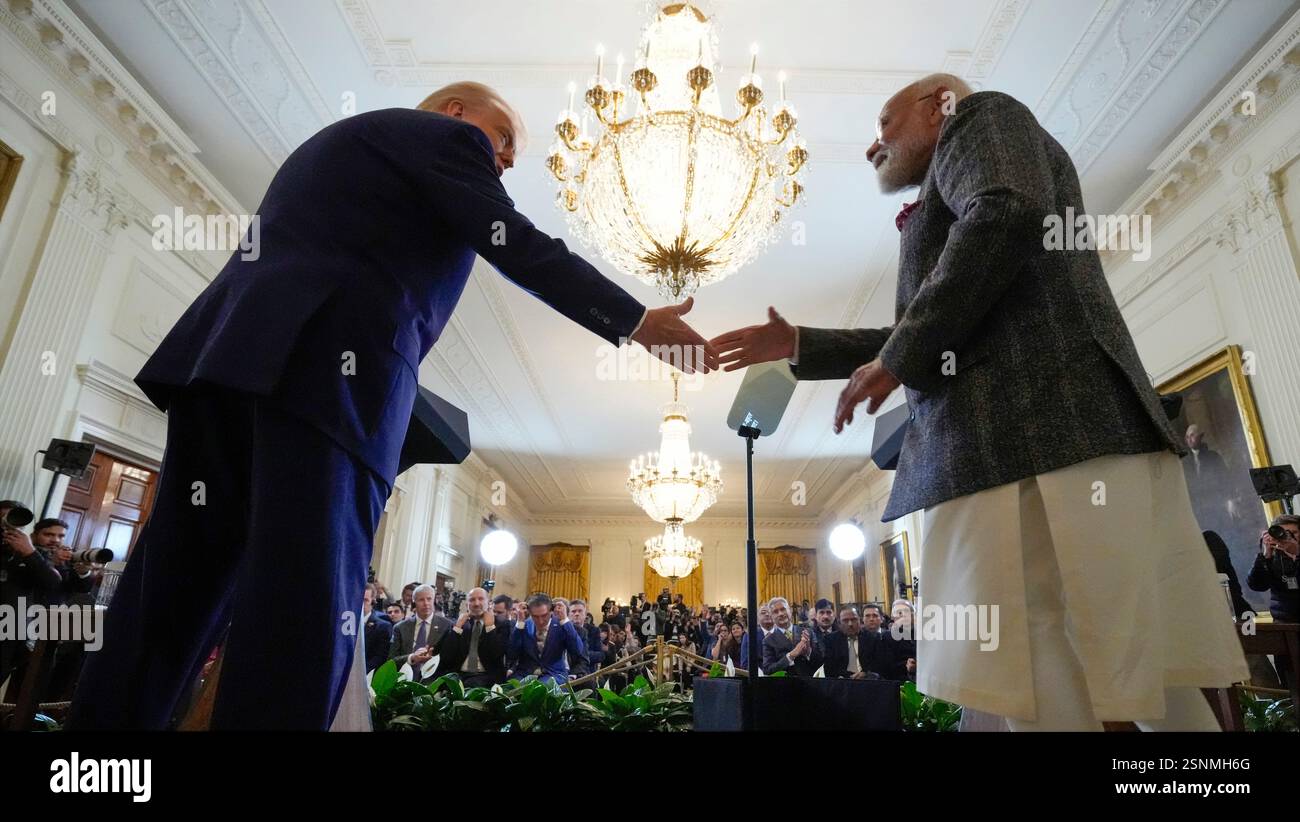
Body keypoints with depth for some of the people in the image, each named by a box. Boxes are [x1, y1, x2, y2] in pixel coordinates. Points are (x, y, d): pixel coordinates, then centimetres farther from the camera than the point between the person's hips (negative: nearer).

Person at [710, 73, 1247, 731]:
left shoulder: (981, 116, 11)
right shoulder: (943, 207, 35)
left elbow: (1008, 213, -13)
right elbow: (926, 344, 34)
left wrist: (896, 357, -8)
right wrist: (798, 345, 29)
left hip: (1034, 428, -9)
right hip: (1006, 440, 9)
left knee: (1046, 698, -9)